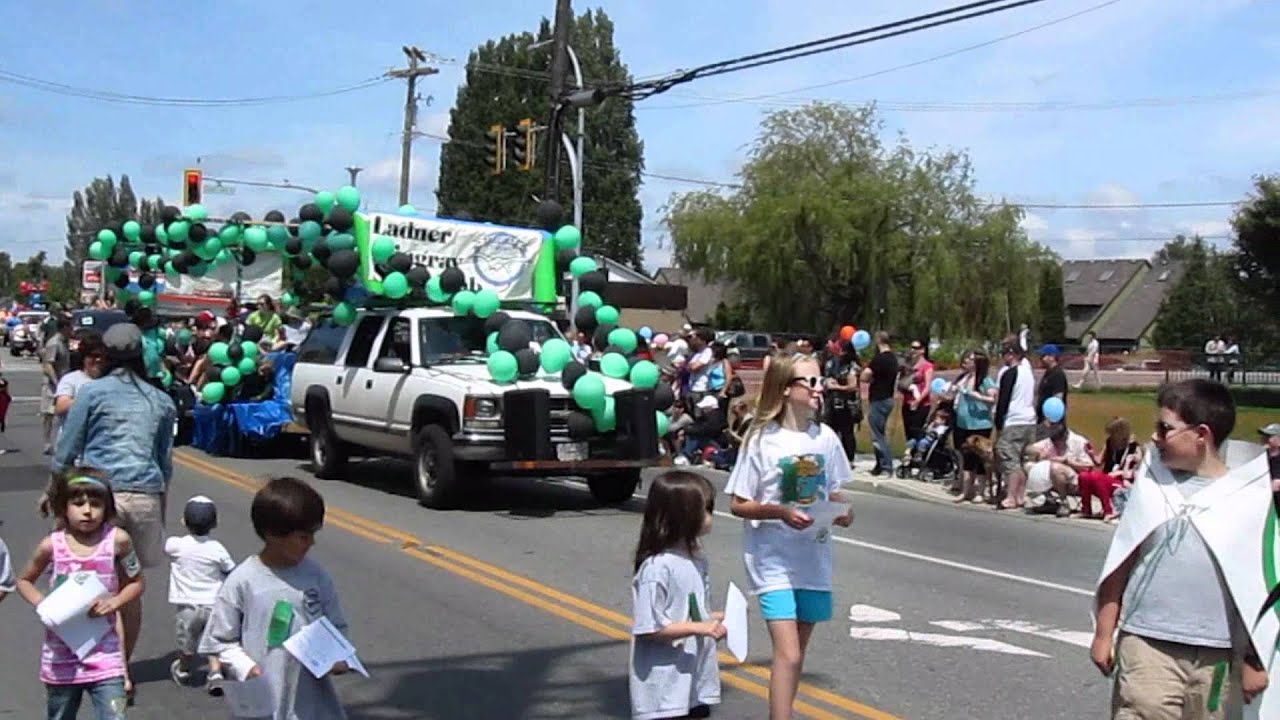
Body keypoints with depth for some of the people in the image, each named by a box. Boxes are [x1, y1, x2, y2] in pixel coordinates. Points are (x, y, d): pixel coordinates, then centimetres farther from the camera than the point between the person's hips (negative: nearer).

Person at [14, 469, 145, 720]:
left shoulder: (117, 540, -9)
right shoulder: (52, 545, -8)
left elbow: (136, 583, 4)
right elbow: (24, 580, 10)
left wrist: (115, 602, -15)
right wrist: (41, 604, -9)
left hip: (104, 655, -1)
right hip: (61, 657, 2)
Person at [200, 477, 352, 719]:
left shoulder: (316, 576, -1)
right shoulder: (242, 581, -11)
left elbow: (337, 627, 7)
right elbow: (220, 640, -3)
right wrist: (245, 668, -17)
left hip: (314, 700, 3)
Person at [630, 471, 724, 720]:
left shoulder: (697, 559, 5)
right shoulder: (656, 568, -21)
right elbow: (648, 629, -21)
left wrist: (714, 620, -2)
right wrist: (699, 627, -23)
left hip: (697, 679, 8)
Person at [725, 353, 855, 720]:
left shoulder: (826, 438, 1)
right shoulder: (761, 440, -11)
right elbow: (738, 505, -7)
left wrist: (844, 509, -8)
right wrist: (782, 512, -23)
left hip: (814, 558, 5)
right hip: (774, 561, -5)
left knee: (798, 651, 15)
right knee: (788, 653, -14)